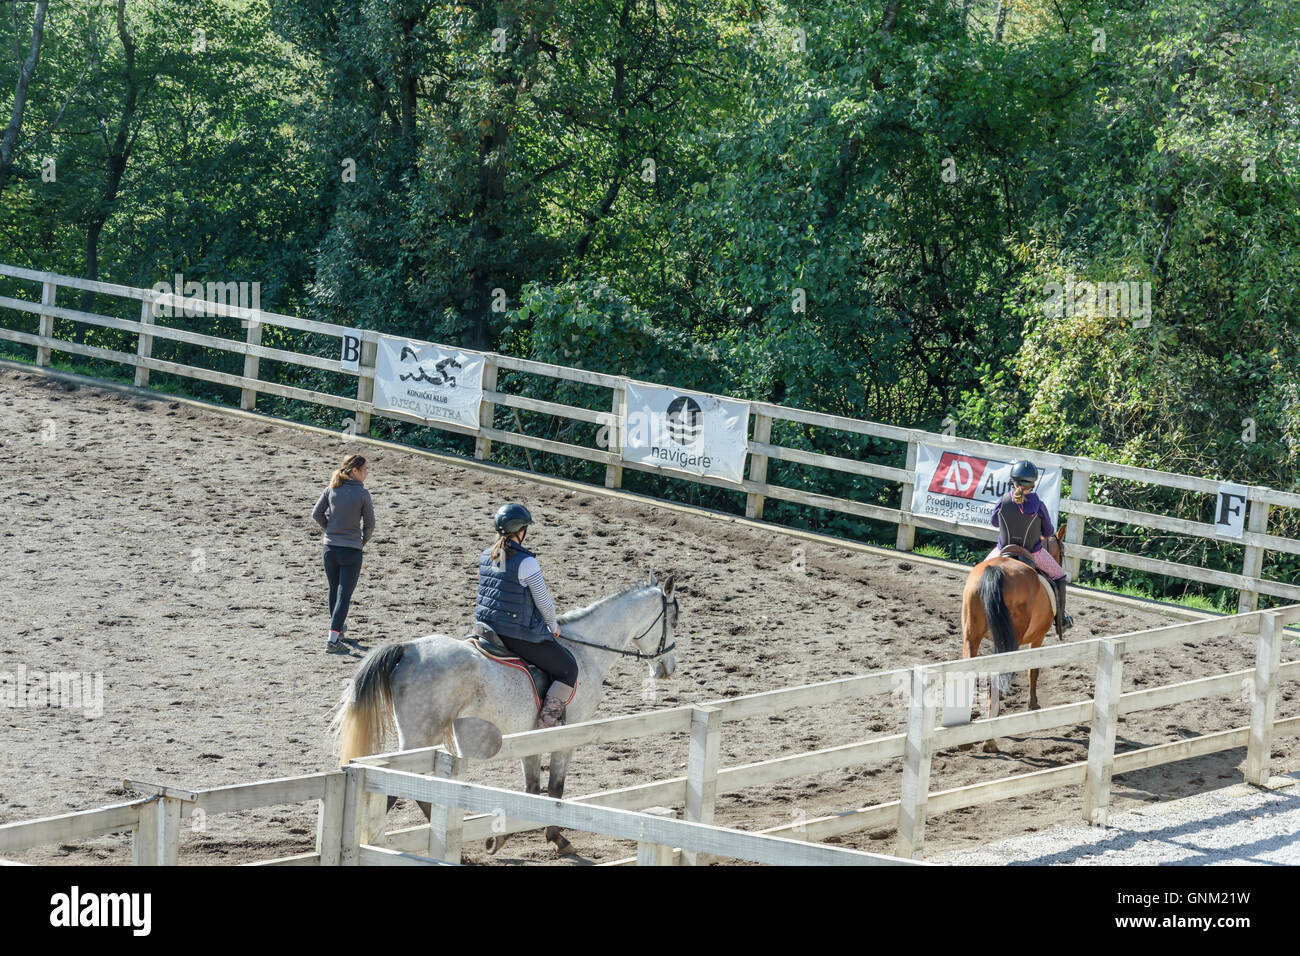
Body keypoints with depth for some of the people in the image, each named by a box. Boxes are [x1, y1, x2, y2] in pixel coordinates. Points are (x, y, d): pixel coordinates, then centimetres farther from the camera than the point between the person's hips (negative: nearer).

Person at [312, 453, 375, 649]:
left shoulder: (331, 489, -2)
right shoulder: (362, 494, -12)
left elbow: (317, 514, 1)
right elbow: (369, 524, -7)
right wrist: (363, 541, 12)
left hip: (330, 548, 4)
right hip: (352, 551, -4)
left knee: (334, 590, 22)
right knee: (344, 594, 1)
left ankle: (338, 625, 40)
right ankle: (333, 636, -7)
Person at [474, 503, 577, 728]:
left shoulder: (485, 558, 5)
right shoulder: (526, 562, -19)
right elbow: (544, 602, -12)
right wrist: (553, 627, 8)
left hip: (488, 630, 8)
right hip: (520, 636, -8)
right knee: (568, 670, 6)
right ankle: (547, 722, -5)